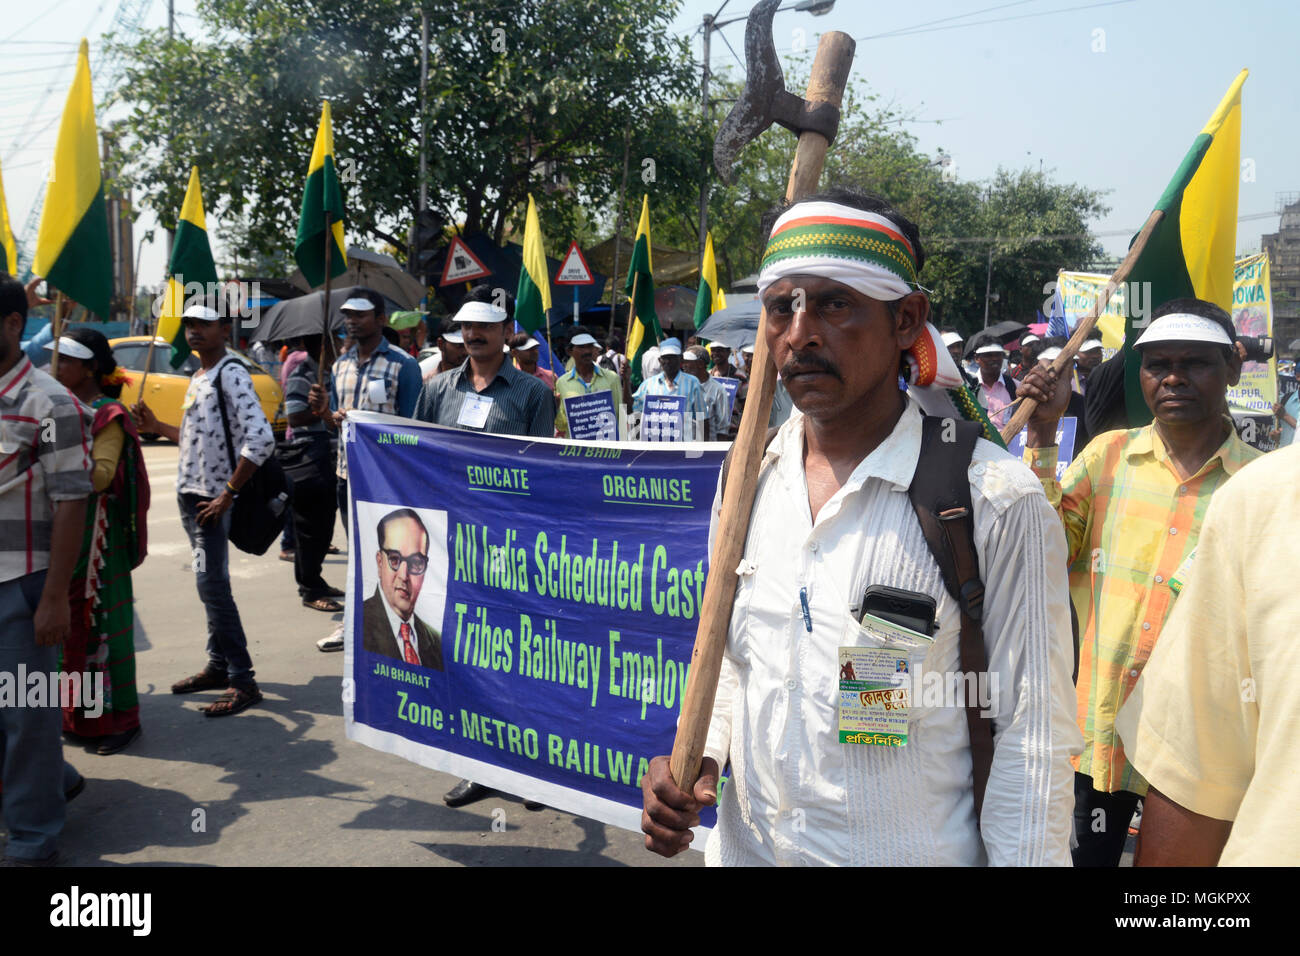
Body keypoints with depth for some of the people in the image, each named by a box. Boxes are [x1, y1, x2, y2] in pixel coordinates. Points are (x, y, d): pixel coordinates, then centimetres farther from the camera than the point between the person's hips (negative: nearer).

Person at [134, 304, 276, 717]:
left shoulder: (231, 373, -13)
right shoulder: (199, 377, 16)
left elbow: (260, 439, -23)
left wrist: (228, 494, -21)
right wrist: (156, 427, 16)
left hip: (211, 499, -9)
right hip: (188, 493, 9)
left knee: (212, 586, -9)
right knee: (210, 584, 14)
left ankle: (242, 680, -3)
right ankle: (218, 665, 23)